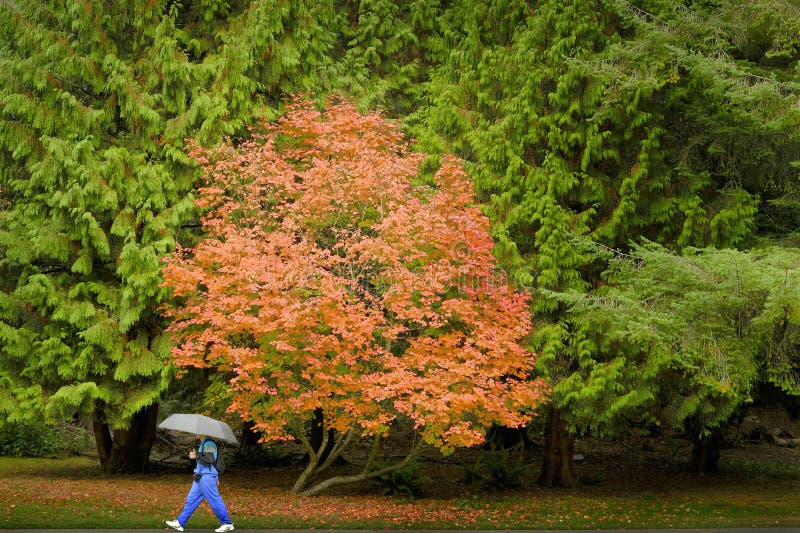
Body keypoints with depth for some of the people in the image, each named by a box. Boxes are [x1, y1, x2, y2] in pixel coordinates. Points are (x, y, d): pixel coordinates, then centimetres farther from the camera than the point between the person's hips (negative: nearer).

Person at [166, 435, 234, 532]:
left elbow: (210, 460, -22)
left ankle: (227, 524, 1)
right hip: (201, 477, 10)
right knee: (191, 499, 10)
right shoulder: (203, 443, 17)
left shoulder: (209, 444, -13)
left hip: (207, 477, -10)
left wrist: (196, 456, -16)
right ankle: (180, 523, 13)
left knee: (214, 500, -6)